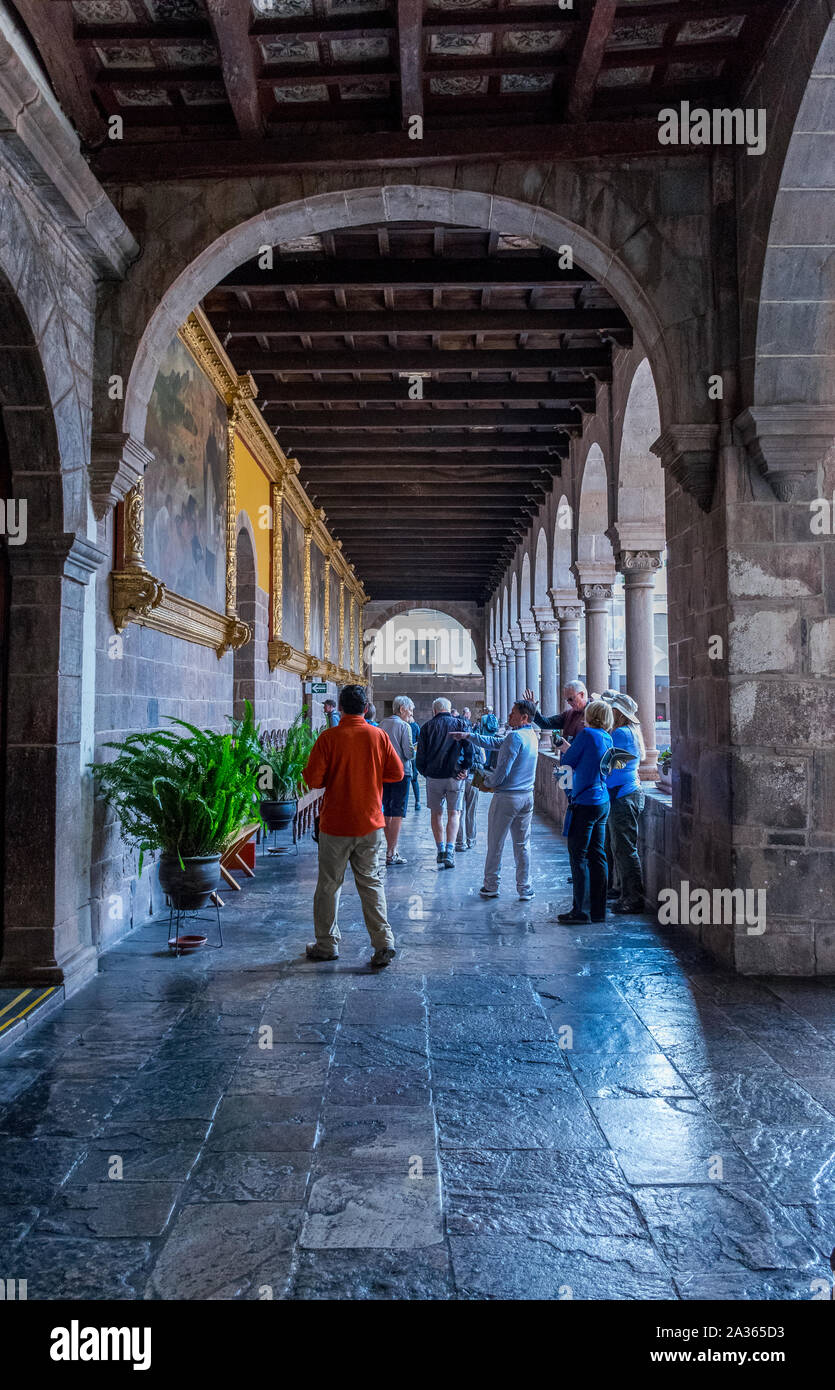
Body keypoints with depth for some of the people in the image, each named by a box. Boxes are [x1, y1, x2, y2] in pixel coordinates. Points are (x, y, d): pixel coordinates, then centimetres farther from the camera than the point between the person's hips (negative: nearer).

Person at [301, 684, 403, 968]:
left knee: (329, 885, 11)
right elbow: (397, 773, 1)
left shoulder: (329, 737, -11)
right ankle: (383, 942, 4)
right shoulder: (379, 736, -3)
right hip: (370, 824, 2)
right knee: (371, 882, 11)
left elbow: (313, 779, -11)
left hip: (335, 824, -2)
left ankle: (327, 945, 21)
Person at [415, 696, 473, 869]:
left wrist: (424, 772, 14)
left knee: (436, 813, 14)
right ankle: (450, 850, -9)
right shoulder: (460, 724, 4)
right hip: (455, 777, 0)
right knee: (454, 813, 5)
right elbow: (469, 749, -5)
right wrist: (466, 769, 0)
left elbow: (420, 754, 2)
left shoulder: (427, 727, 4)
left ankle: (440, 849, 11)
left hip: (434, 776, 0)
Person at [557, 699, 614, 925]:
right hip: (602, 802, 8)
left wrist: (564, 751, 14)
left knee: (578, 856, -2)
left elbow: (566, 761, -5)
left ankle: (579, 910, 1)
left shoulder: (587, 734, -13)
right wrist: (571, 750, 19)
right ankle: (598, 910, 15)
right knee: (597, 856, 11)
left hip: (585, 804, -8)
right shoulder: (608, 739, 10)